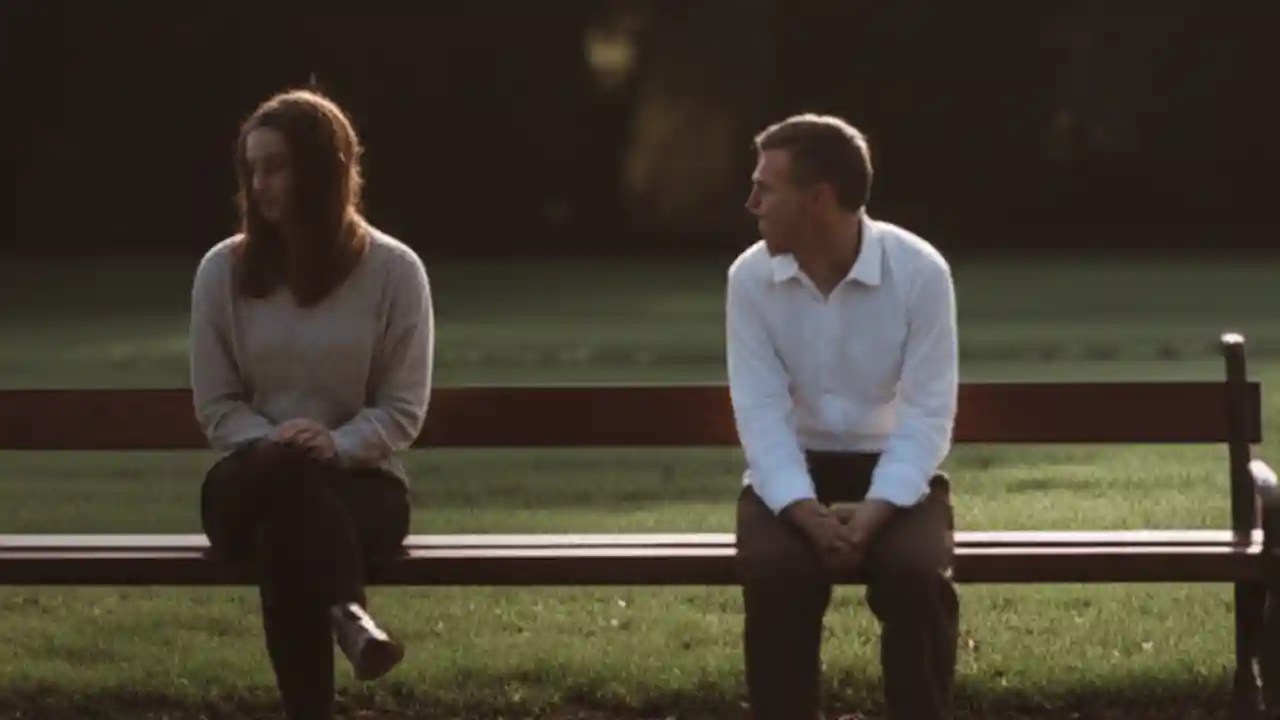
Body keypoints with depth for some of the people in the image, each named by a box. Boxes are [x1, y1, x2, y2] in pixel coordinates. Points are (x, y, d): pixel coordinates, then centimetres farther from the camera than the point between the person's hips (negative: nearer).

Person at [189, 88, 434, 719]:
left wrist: (337, 444, -21)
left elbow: (403, 409, 0)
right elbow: (216, 406, 6)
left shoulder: (393, 270, 1)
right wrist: (274, 446, -15)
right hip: (253, 484, 1)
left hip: (360, 480, -1)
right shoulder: (223, 270, 5)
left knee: (286, 534, -39)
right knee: (280, 466, -39)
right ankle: (347, 611, -48)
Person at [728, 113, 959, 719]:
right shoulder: (750, 277, -8)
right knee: (774, 572, -31)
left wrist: (874, 511, -29)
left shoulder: (920, 271, -14)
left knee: (916, 573, -32)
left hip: (893, 470, -1)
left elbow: (927, 414, -14)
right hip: (791, 471, 1)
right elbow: (761, 412, -12)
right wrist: (806, 513, -29)